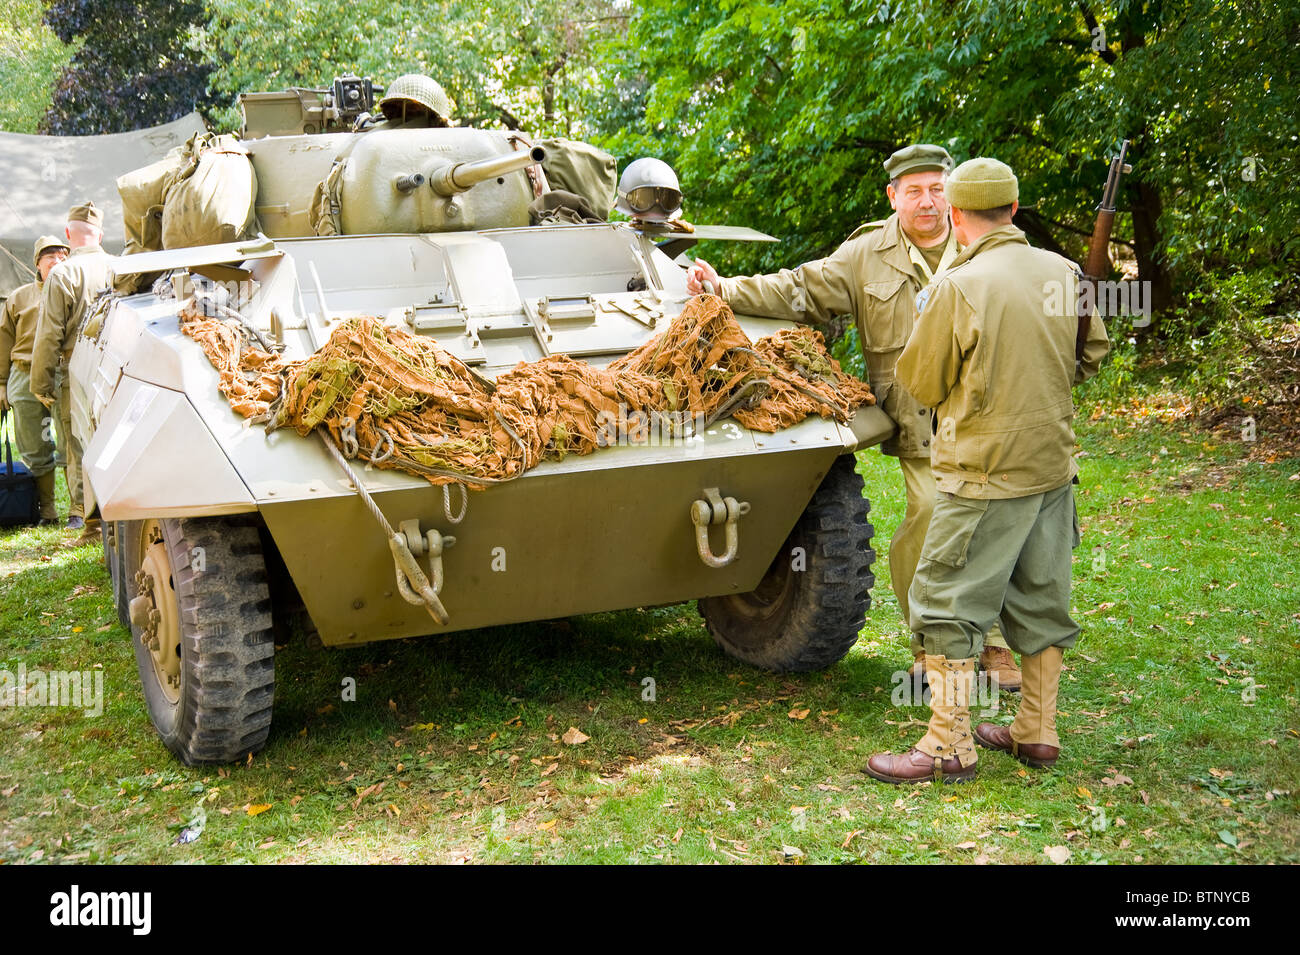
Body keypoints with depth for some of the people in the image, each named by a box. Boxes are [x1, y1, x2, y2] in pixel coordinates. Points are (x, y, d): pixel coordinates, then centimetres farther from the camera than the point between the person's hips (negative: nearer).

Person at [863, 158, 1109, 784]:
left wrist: (924, 319, 10)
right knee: (1041, 603, 16)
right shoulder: (1064, 274, 1)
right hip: (1053, 465, 7)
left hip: (985, 474, -7)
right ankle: (1036, 733, 26)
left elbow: (922, 384, -6)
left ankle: (949, 747, 7)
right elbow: (1090, 357, 16)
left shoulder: (958, 288, -17)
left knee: (946, 604, 3)